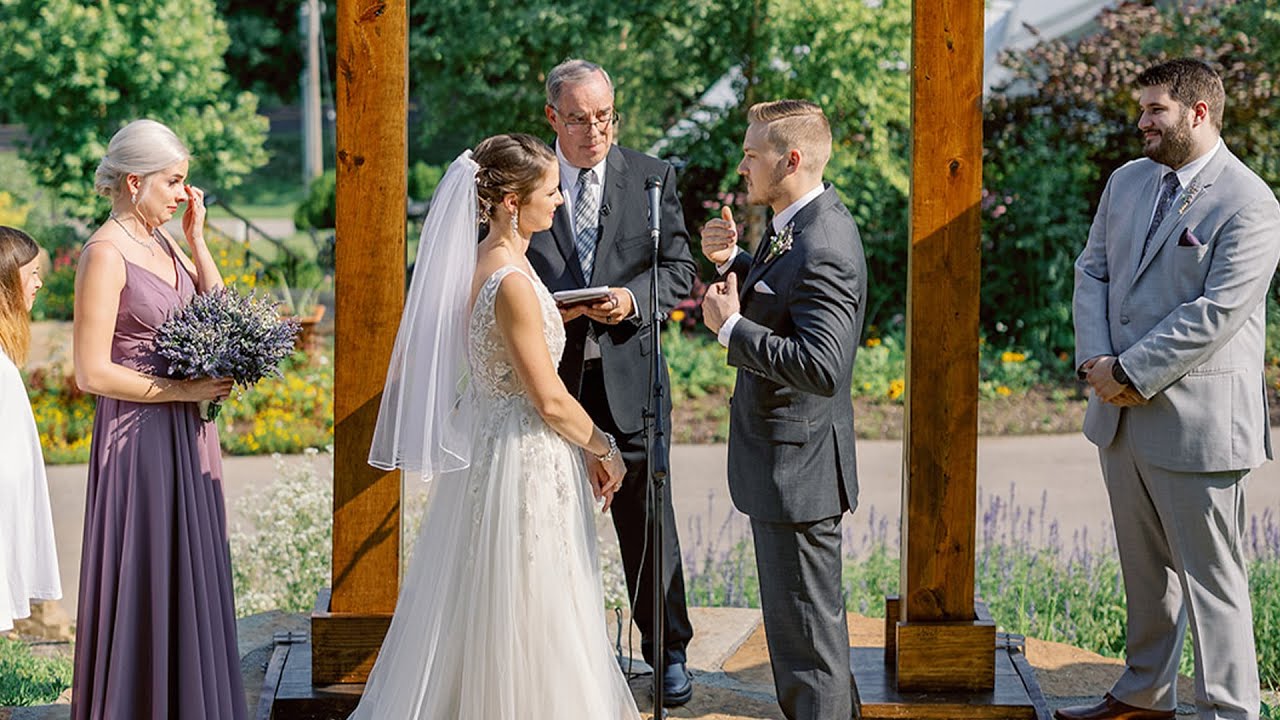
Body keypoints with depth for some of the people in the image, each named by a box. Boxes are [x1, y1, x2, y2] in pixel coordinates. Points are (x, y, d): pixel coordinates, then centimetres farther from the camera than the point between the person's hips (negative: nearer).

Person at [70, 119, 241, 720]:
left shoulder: (162, 243, 9)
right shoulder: (106, 254, -15)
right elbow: (92, 373, -18)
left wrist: (196, 239, 2)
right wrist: (184, 390, -16)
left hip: (186, 434, 8)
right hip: (139, 437, -8)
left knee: (190, 577, 14)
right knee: (144, 583, 0)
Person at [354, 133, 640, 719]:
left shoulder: (476, 263, 4)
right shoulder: (513, 282, -23)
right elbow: (549, 399, -20)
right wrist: (602, 449, -7)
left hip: (482, 443, 10)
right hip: (526, 458, -10)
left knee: (475, 615, 19)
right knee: (528, 623, 3)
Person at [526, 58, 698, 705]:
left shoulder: (652, 177, 3)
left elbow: (679, 269, 3)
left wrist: (634, 300, -16)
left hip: (628, 374, 0)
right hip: (549, 378, 0)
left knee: (648, 518, 5)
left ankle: (668, 652, 19)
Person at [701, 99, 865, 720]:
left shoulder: (823, 250, -25)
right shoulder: (800, 225, 6)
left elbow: (821, 366, -33)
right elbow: (774, 297, 20)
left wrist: (731, 326, -24)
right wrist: (731, 261, 1)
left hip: (797, 466, -11)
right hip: (789, 458, 11)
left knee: (806, 630, 0)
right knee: (813, 618, 25)